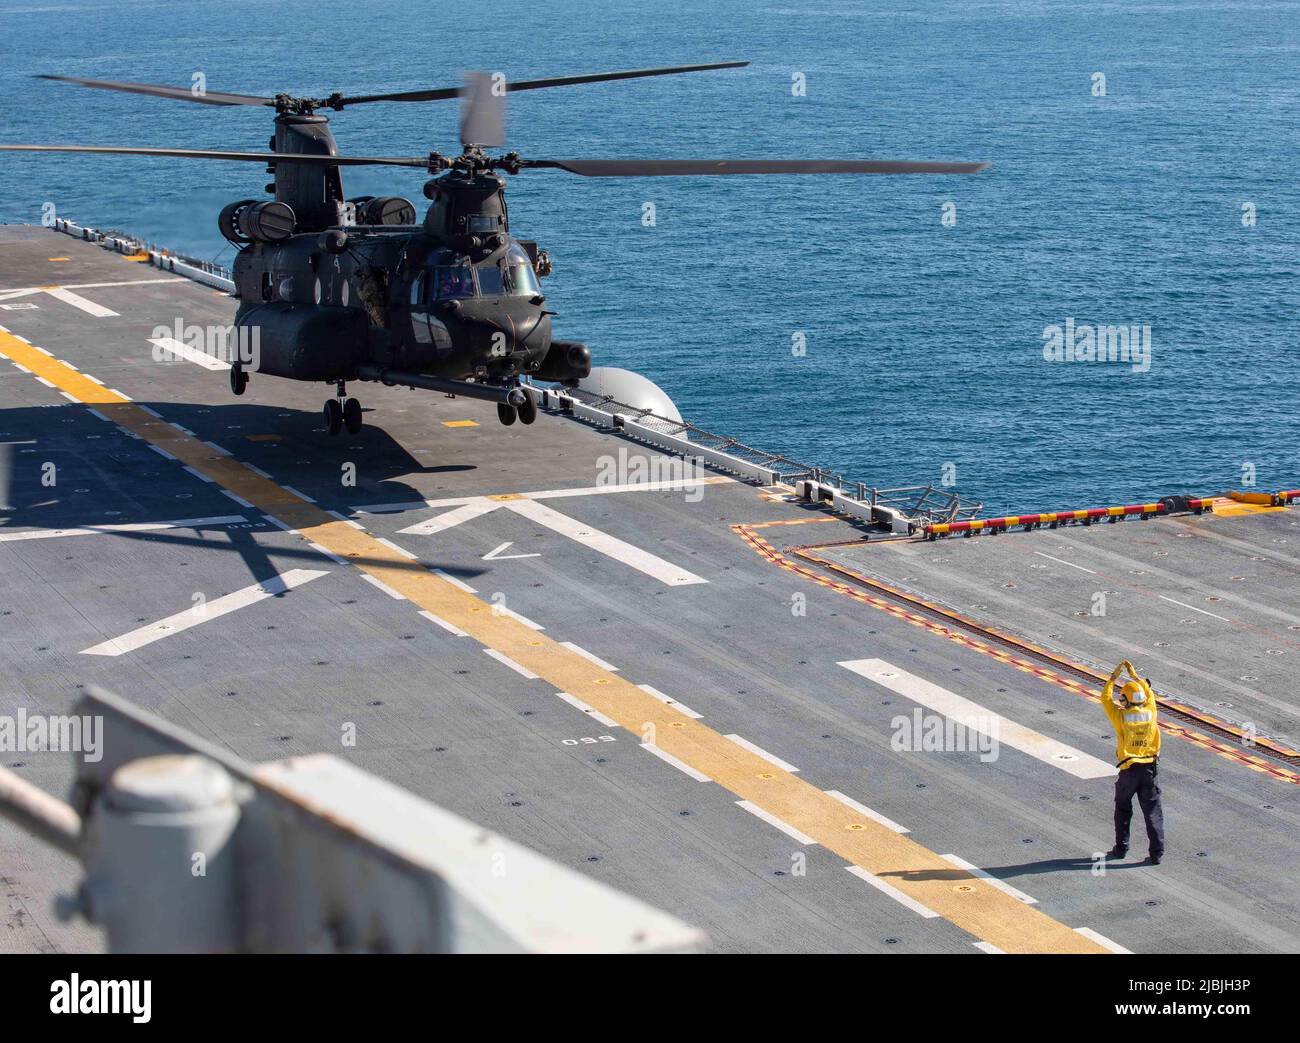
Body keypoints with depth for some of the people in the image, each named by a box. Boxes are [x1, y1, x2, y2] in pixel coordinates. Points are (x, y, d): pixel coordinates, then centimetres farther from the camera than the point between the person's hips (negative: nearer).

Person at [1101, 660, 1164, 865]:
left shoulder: (1121, 716, -11)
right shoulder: (1150, 712, -4)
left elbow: (1106, 698, 5)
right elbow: (1148, 693, 17)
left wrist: (1114, 676, 11)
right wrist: (1133, 674, 23)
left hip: (1128, 770, -2)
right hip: (1149, 768, 2)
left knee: (1123, 810, 16)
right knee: (1153, 812, 3)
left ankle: (1121, 849, 21)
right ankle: (1156, 853, -1)